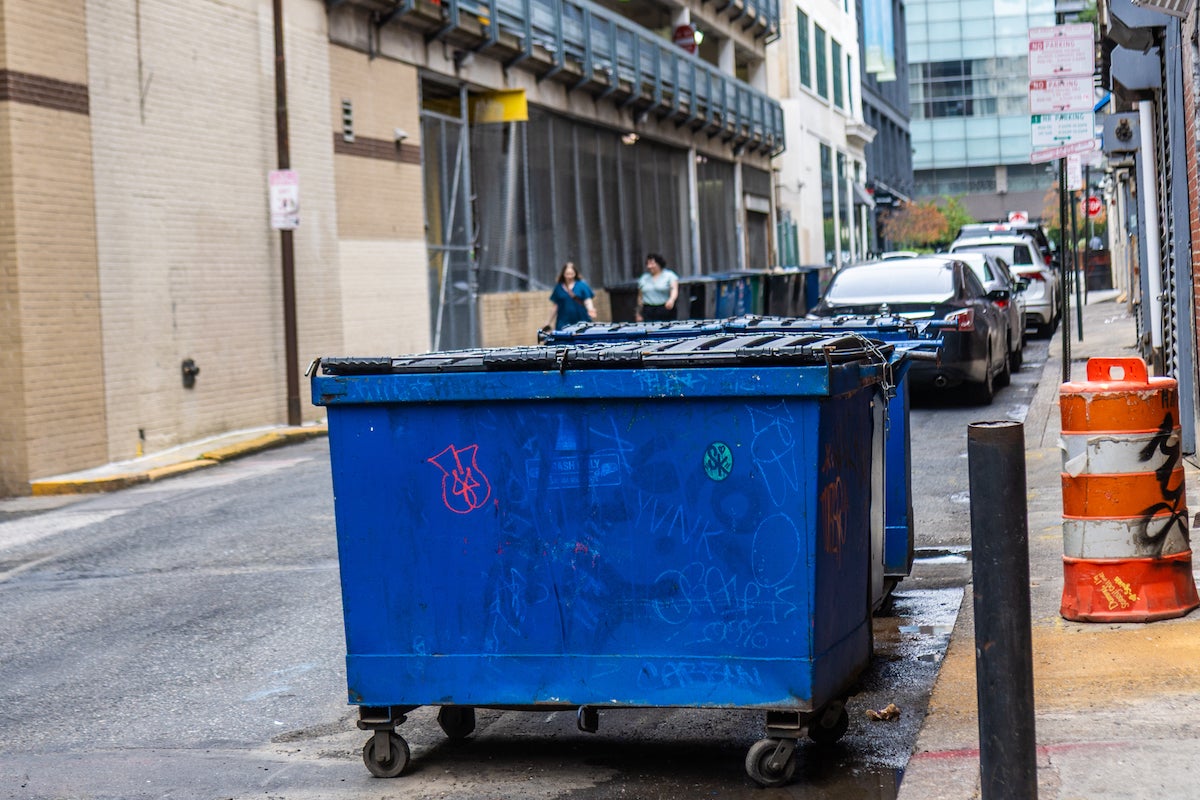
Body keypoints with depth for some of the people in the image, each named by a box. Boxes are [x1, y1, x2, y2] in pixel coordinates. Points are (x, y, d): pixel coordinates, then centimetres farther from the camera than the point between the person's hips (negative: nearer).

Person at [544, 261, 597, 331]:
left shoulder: (582, 285, 2)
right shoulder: (558, 287, 9)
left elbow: (587, 301, -3)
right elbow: (555, 306, 15)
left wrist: (591, 310, -25)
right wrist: (549, 322, 15)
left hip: (581, 322, -1)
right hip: (564, 324, 1)